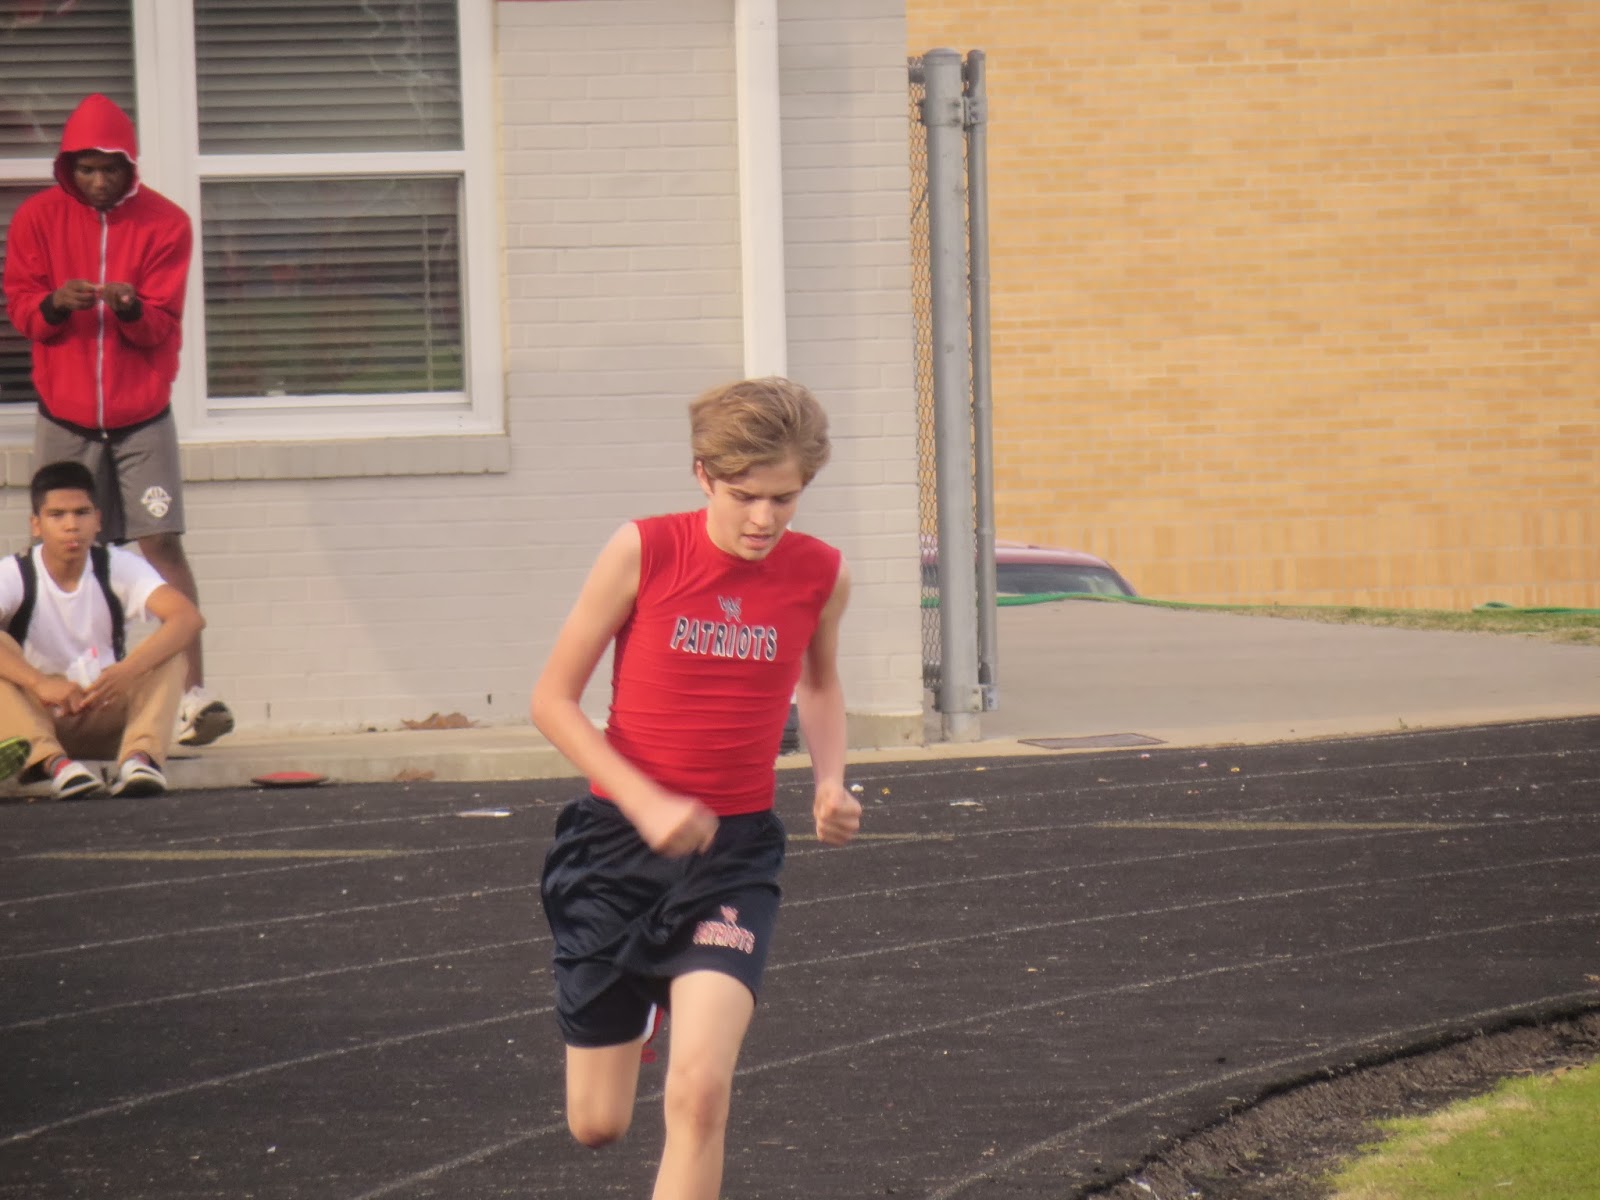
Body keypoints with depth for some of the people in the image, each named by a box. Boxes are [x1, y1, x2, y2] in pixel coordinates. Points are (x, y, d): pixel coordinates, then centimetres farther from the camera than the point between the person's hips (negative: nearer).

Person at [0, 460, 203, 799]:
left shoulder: (119, 567, -8)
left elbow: (190, 618, -24)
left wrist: (126, 671, -40)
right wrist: (39, 683, -48)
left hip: (106, 712, 2)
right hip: (37, 717, -2)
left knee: (169, 646, -20)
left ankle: (139, 755, -41)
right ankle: (52, 761, -47)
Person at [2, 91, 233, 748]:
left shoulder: (164, 222, -1)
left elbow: (163, 325, -2)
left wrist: (132, 308, -25)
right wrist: (55, 304, -21)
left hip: (142, 415, -1)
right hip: (64, 415, 1)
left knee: (163, 545, -9)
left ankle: (194, 694, -12)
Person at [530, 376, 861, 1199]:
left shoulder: (820, 575, -5)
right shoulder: (644, 552, -13)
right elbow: (552, 700, -8)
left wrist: (830, 782, -1)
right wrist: (646, 802, -19)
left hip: (733, 852, 0)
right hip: (617, 843, 0)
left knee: (699, 1094, -21)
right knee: (597, 1124, 9)